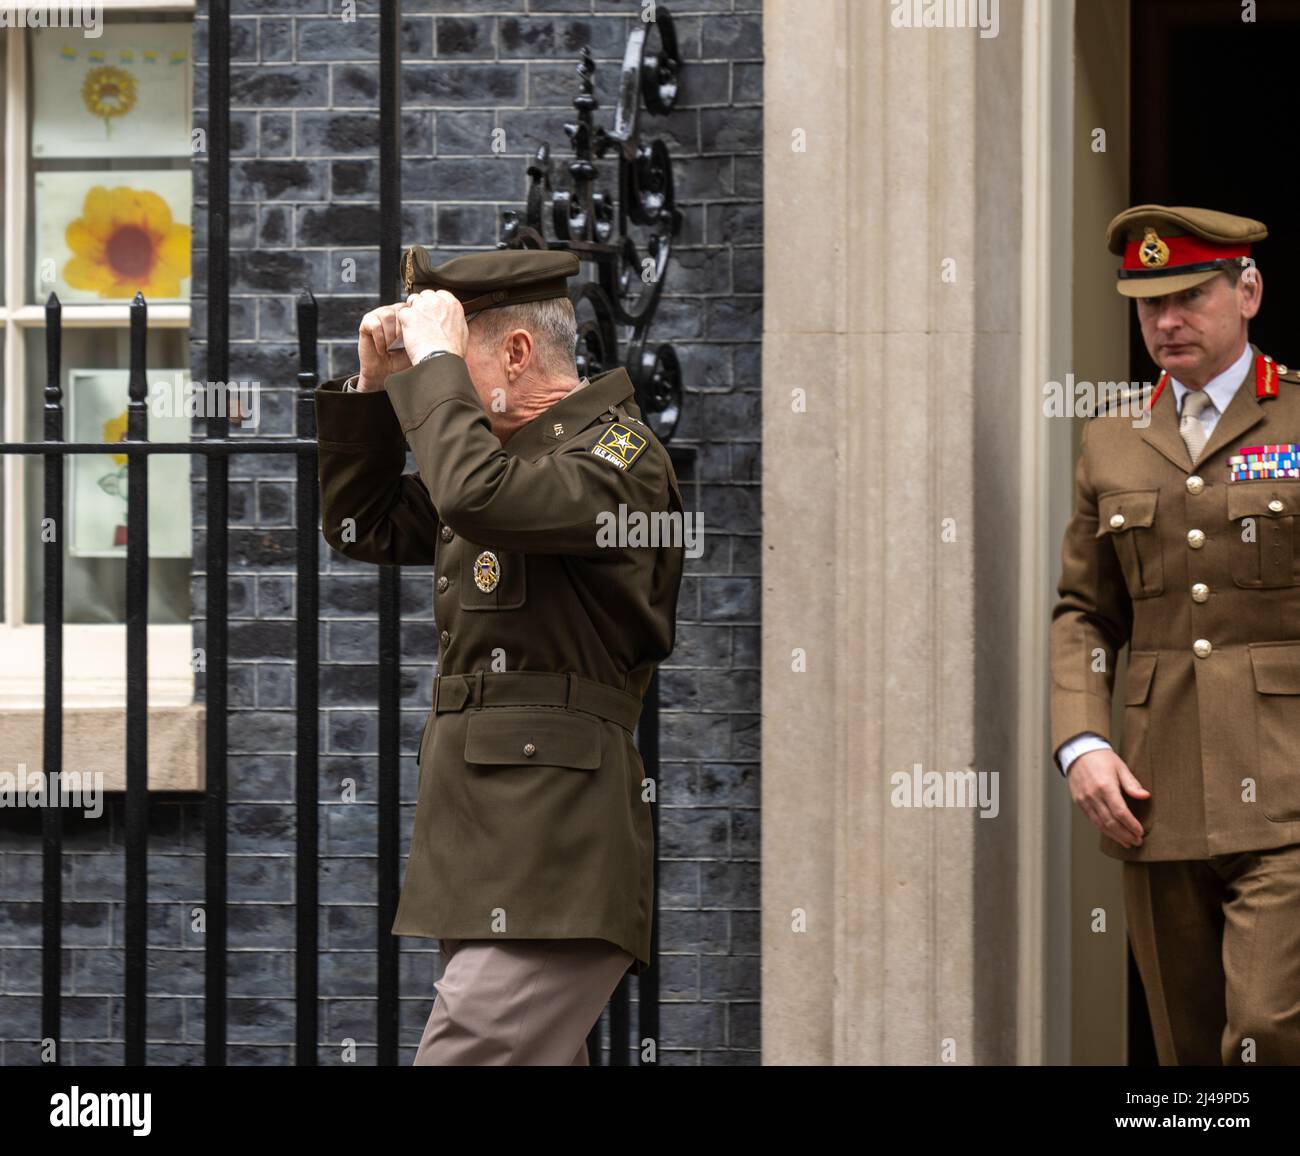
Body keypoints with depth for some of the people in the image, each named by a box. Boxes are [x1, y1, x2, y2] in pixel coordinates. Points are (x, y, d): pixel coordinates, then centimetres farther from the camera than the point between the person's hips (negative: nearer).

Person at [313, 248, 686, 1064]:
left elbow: (478, 496, -27)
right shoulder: (511, 453, 20)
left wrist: (435, 363, -14)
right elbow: (363, 528, 27)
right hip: (488, 856, 10)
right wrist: (377, 383, 15)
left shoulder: (618, 454, -8)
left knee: (463, 1052, -17)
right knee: (540, 1061, 9)